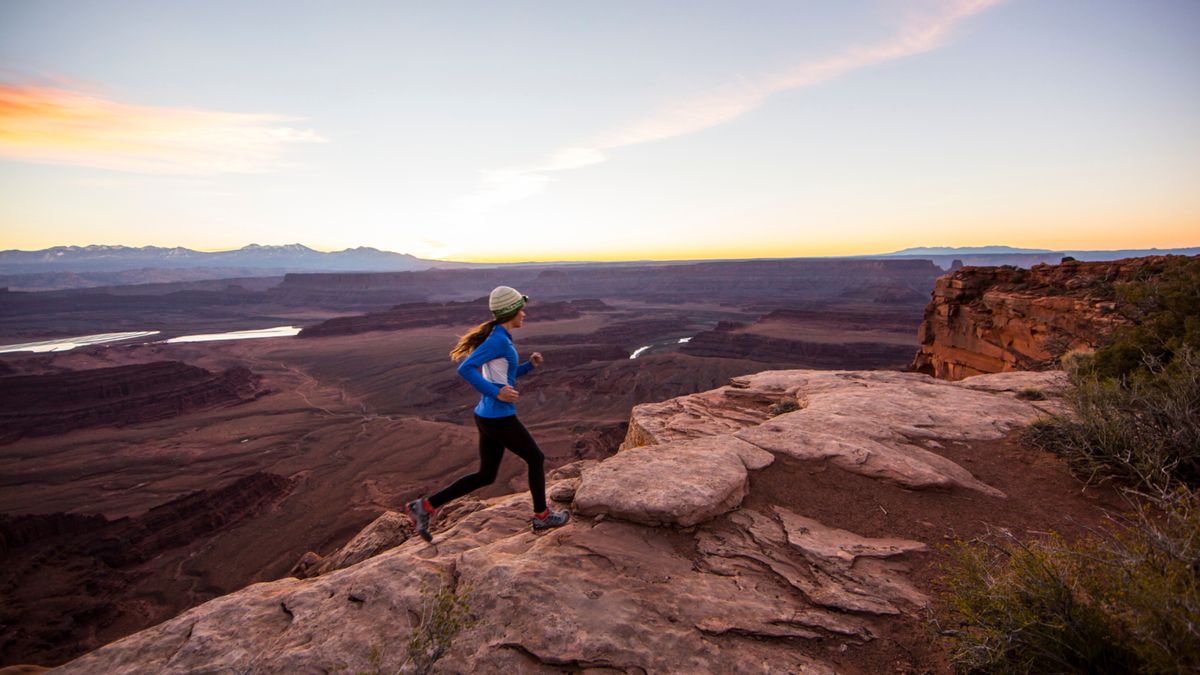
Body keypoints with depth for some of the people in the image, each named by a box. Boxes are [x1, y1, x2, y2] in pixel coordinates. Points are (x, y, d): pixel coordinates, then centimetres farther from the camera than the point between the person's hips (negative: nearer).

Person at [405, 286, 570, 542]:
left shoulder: (498, 337, 12)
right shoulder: (499, 340, -18)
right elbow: (465, 369, -25)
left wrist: (530, 364, 9)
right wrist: (496, 393, -24)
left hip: (488, 417, 9)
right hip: (500, 419, -9)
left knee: (486, 476, 17)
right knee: (536, 459, 11)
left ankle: (426, 506, 16)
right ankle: (542, 516, 29)